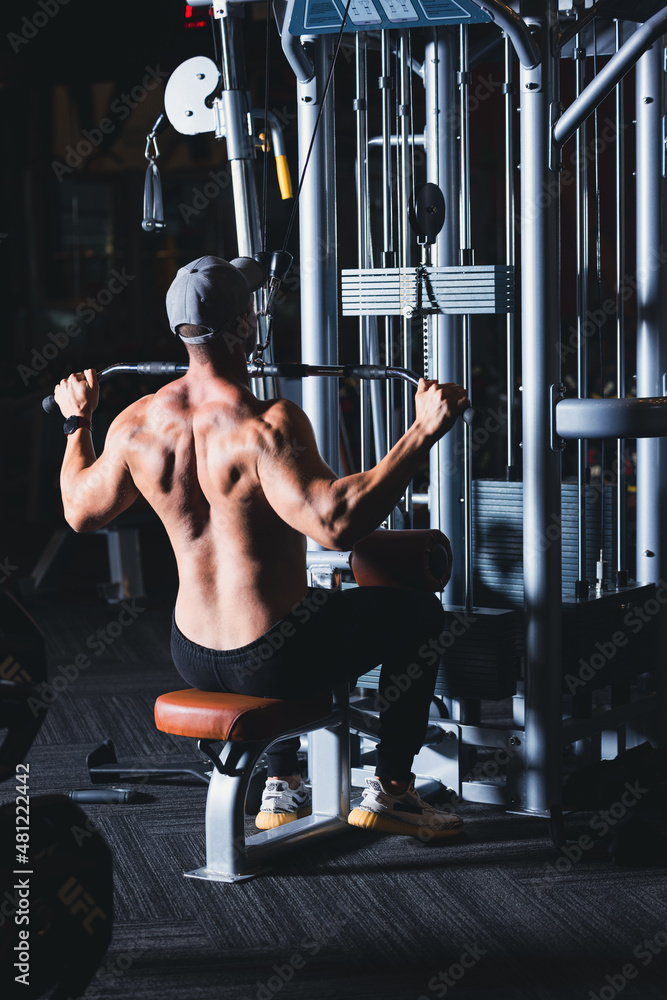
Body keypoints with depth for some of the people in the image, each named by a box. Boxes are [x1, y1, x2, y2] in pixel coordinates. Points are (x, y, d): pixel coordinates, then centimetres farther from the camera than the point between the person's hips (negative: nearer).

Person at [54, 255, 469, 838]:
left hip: (195, 661, 7)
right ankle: (391, 792, 20)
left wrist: (78, 423, 27)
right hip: (275, 663, -7)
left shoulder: (138, 424, -4)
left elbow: (81, 511, 12)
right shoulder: (267, 424, -25)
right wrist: (424, 432, -33)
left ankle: (282, 788, 40)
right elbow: (336, 521, -36)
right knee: (420, 613, 17)